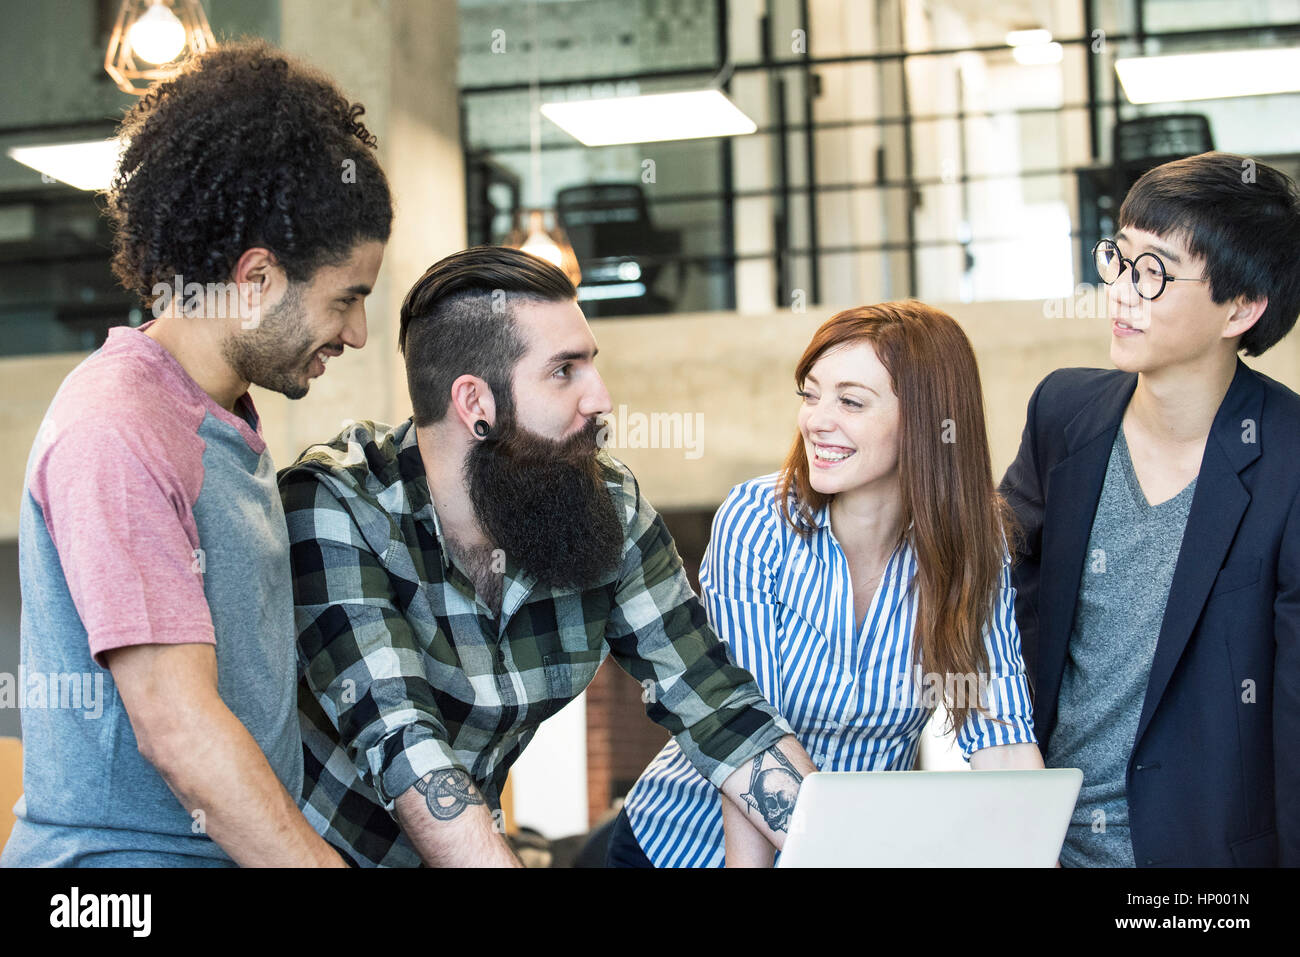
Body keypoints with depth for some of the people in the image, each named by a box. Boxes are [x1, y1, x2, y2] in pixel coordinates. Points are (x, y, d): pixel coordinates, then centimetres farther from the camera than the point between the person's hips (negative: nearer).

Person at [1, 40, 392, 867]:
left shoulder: (229, 424, 14)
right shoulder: (117, 432, -17)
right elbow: (175, 723, -23)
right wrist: (318, 858, -24)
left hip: (233, 845, 9)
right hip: (126, 855, -9)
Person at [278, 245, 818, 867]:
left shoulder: (611, 508, -5)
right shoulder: (335, 511, -21)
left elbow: (720, 713, -5)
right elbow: (402, 745, -30)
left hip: (477, 846, 3)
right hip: (316, 844, -2)